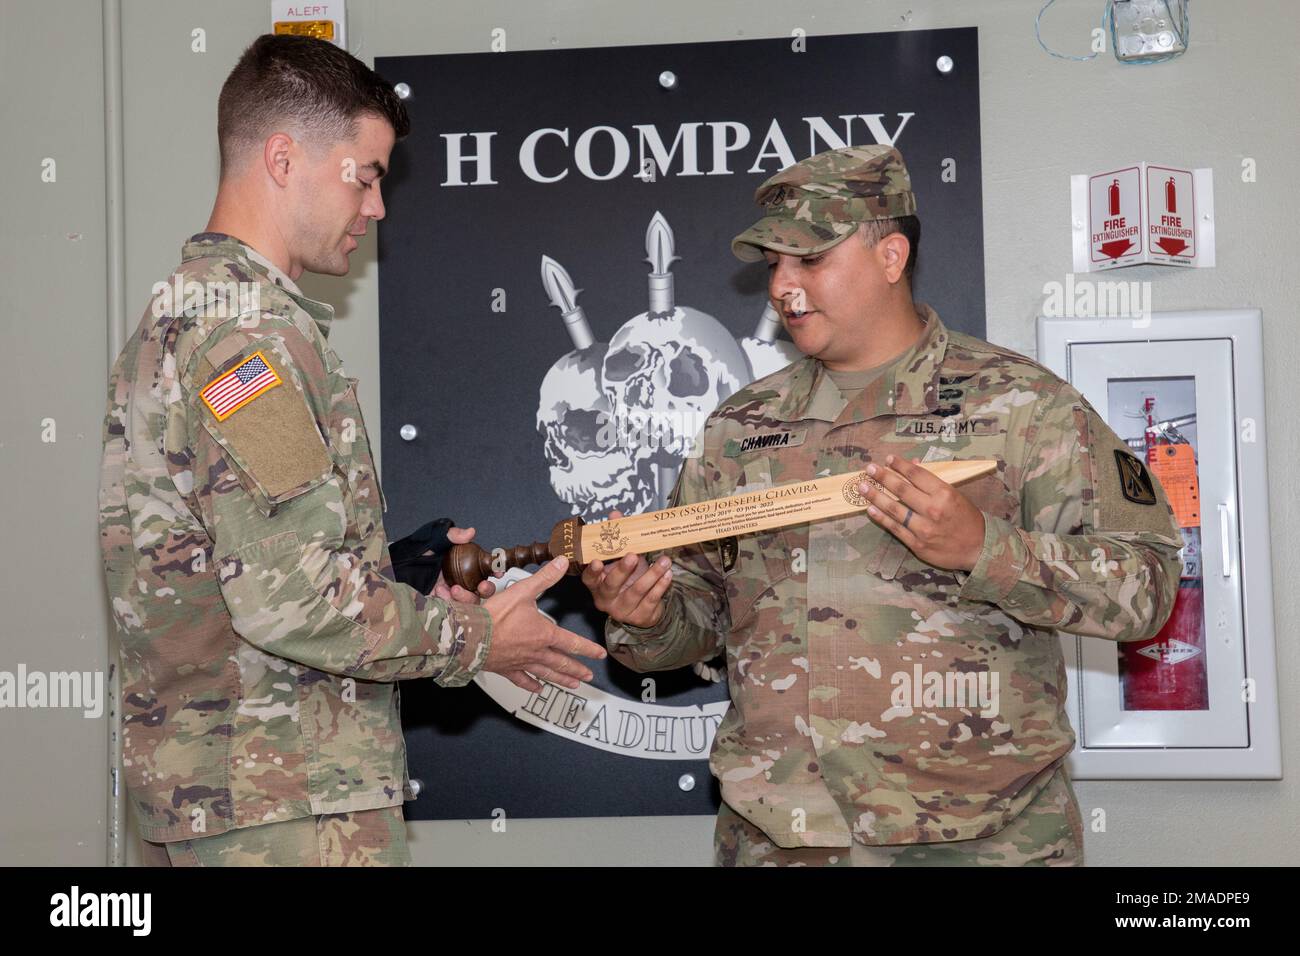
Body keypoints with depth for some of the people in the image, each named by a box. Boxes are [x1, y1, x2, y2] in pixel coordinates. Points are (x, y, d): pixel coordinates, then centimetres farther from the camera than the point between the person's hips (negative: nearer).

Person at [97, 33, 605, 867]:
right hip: (287, 805, -10)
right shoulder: (251, 330, -16)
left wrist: (403, 567, 10)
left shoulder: (176, 313, 16)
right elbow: (289, 596, -23)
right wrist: (468, 638, -10)